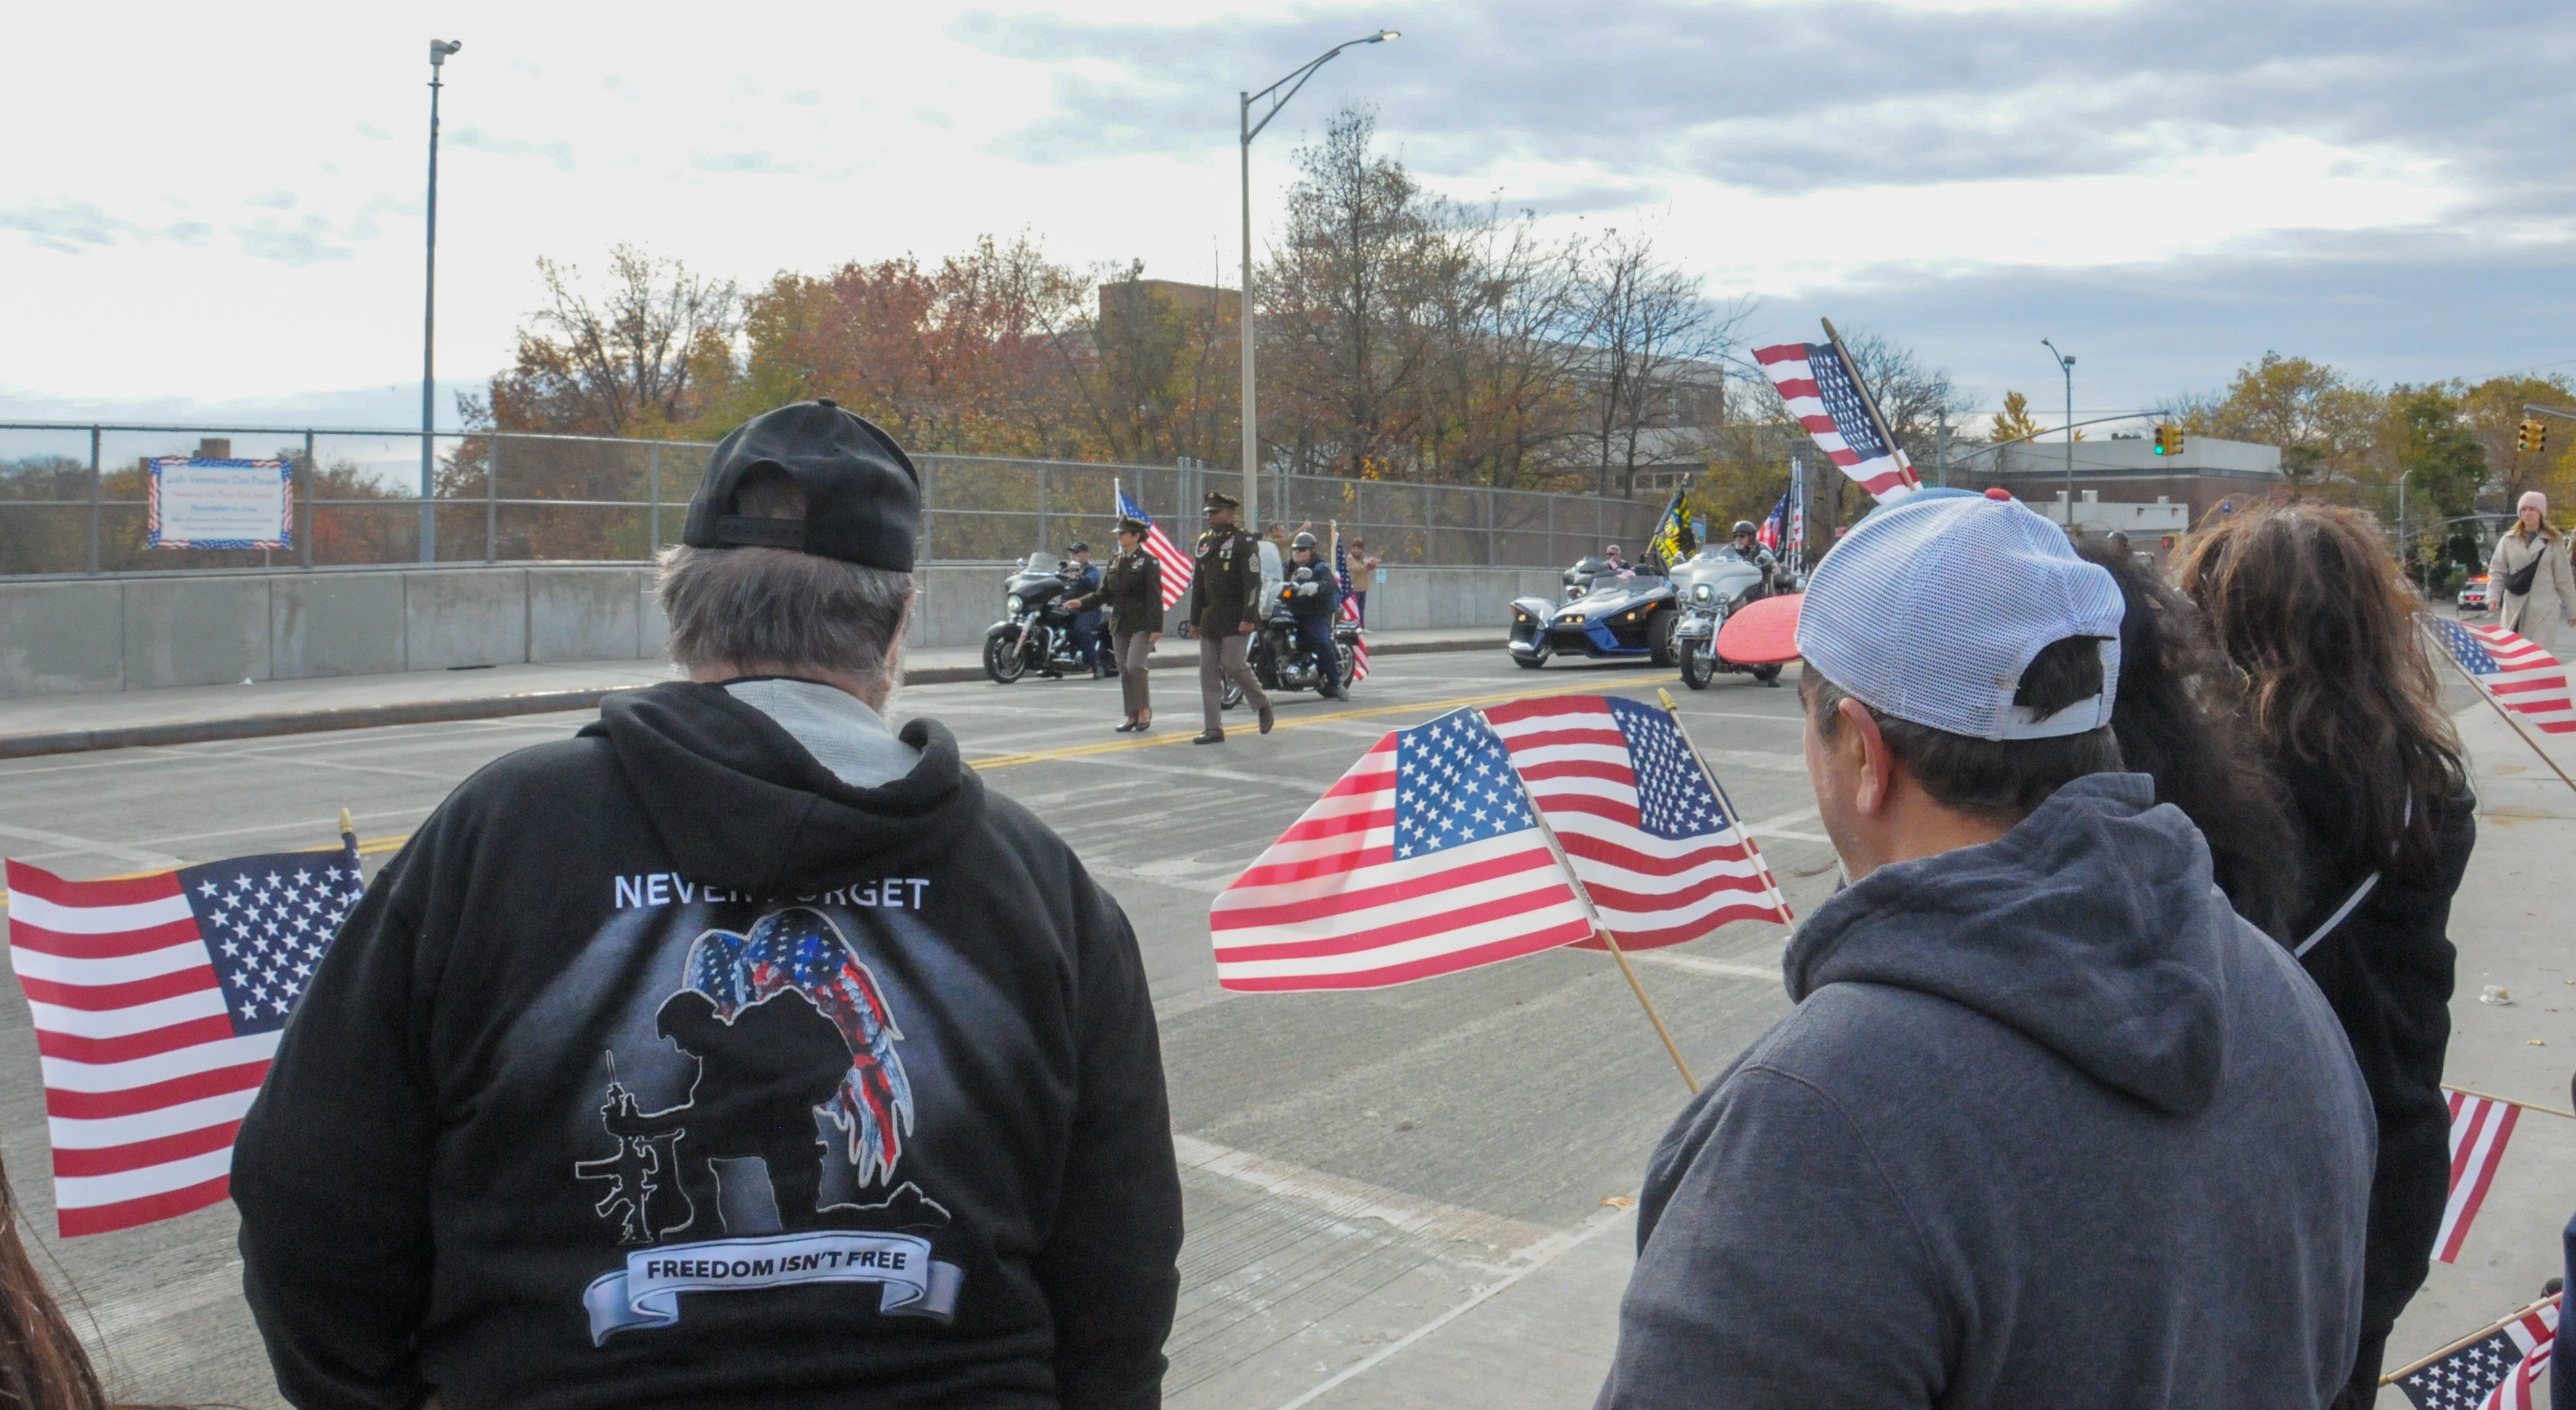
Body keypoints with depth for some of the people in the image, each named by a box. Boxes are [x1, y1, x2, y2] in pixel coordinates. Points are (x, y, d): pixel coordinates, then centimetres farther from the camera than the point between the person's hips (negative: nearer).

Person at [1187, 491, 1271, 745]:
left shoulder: (1244, 541, -6)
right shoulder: (1205, 542, 15)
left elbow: (1253, 582, -12)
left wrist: (1249, 619, -18)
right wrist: (1194, 620, 15)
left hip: (1236, 619, -7)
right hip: (1210, 619, 7)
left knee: (1234, 666, -10)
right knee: (1209, 673, 2)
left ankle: (1263, 704, 16)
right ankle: (1214, 729, 5)